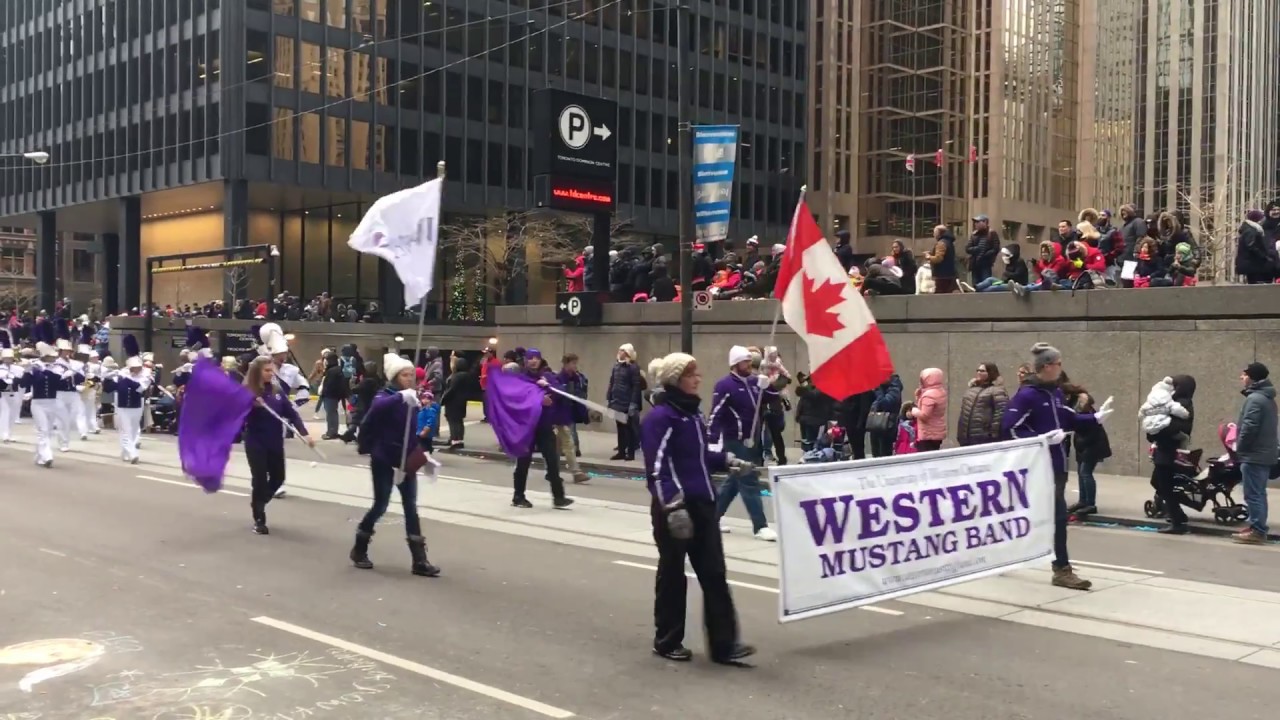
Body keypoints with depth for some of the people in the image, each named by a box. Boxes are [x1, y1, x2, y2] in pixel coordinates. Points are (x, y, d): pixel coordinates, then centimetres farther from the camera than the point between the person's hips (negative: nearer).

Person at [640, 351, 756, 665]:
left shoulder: (692, 412, 13)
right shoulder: (661, 417, -14)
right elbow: (657, 467, -21)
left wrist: (727, 461, 13)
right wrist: (672, 505, -28)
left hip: (703, 504, 8)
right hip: (674, 509, -8)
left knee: (714, 573, 5)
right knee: (673, 575, 5)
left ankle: (724, 644, 9)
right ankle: (667, 641, 20)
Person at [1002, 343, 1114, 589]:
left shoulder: (1055, 392, 10)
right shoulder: (1027, 395, -16)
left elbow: (1070, 420, 20)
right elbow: (1009, 429, -20)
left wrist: (1095, 419, 8)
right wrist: (1042, 439, -23)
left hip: (1057, 464, 9)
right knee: (1058, 515, -7)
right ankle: (1062, 571, 1)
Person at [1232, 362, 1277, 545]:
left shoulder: (1255, 398, -16)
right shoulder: (1267, 398, 16)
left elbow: (1249, 428, -22)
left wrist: (1239, 448, -10)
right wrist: (1242, 448, 17)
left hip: (1254, 454, -10)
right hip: (1265, 453, 10)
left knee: (1253, 494, -8)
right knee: (1258, 493, 14)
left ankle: (1257, 531, -7)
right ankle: (1256, 527, 20)